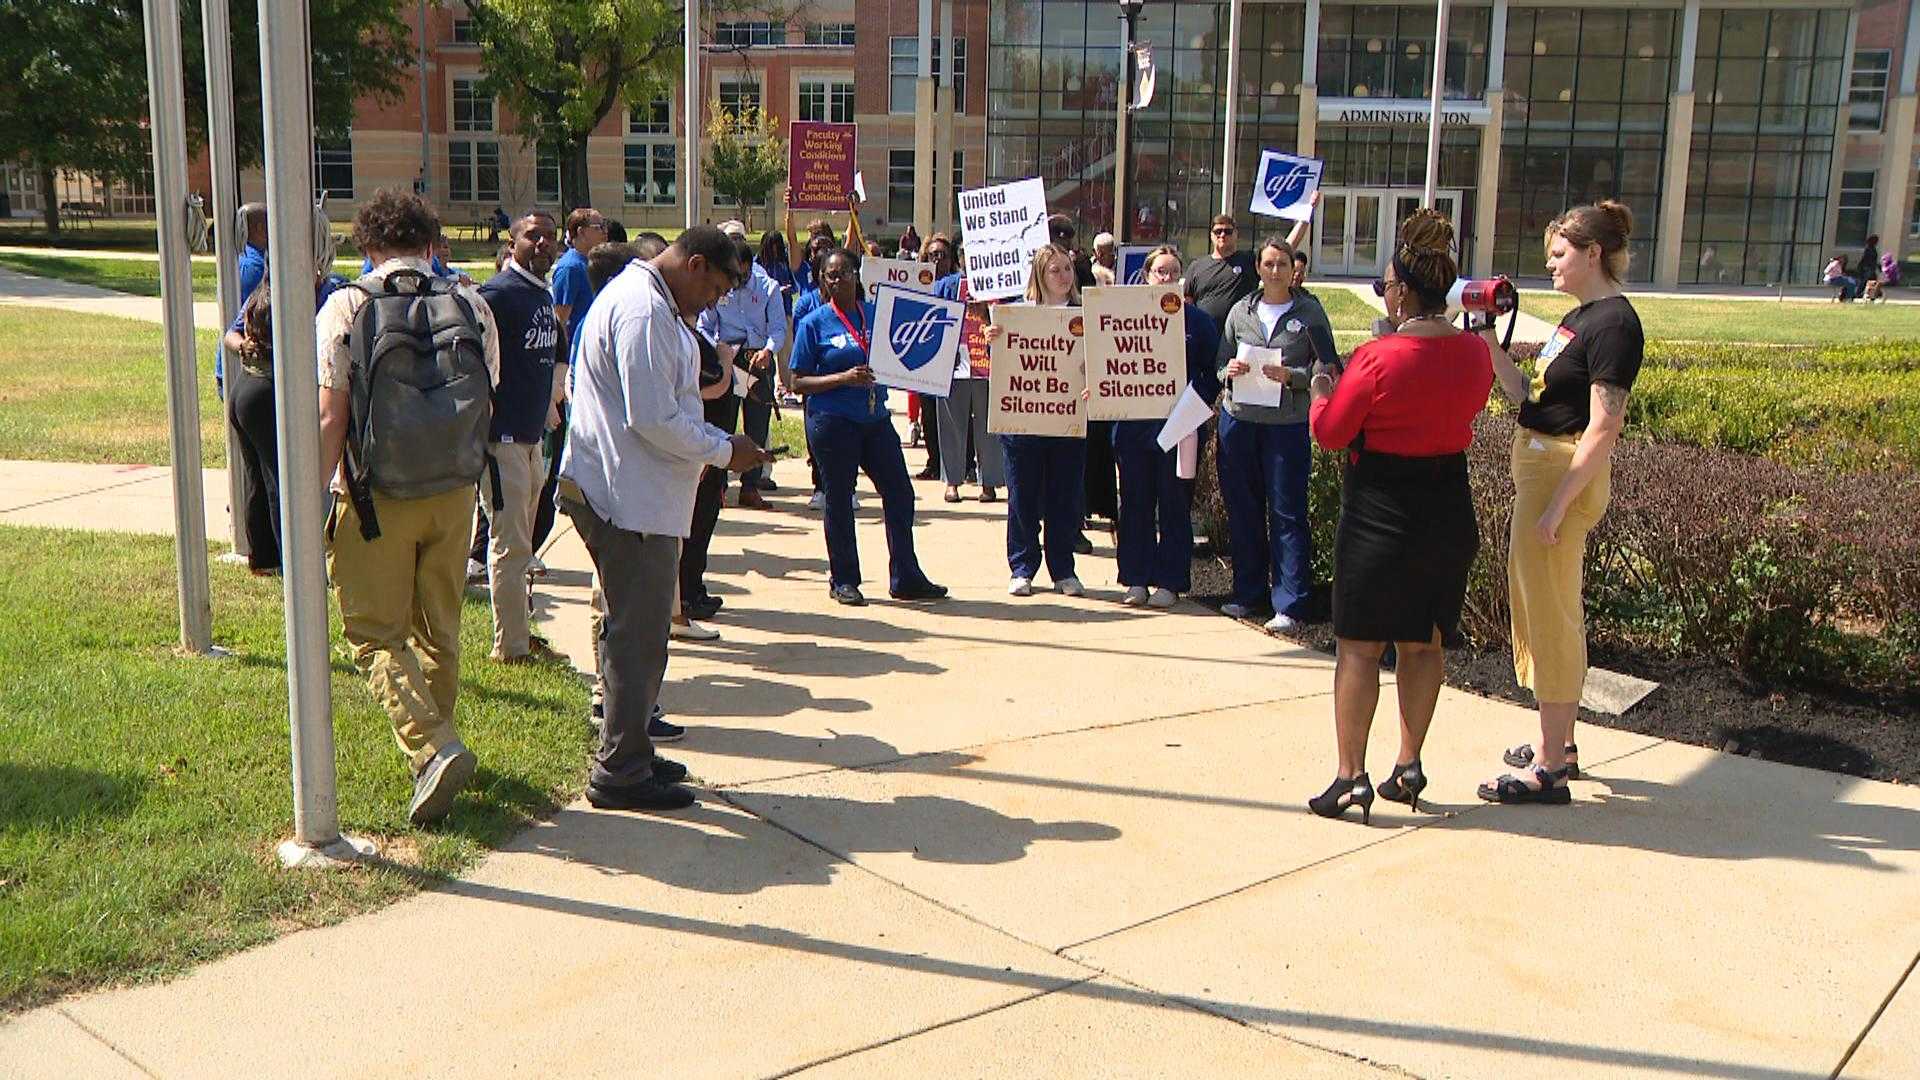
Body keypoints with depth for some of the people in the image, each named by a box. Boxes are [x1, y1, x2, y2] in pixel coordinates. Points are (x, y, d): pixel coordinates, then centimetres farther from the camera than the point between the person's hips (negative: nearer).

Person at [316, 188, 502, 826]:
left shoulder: (347, 306, -8)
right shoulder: (472, 305, 2)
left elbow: (331, 419, -12)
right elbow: (485, 408, 8)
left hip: (375, 496, -4)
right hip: (454, 492, 4)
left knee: (377, 635, 4)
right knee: (439, 630, 18)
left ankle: (432, 749, -14)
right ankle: (435, 743, 29)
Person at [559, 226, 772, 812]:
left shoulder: (640, 300, 18)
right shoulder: (644, 312, -18)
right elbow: (653, 419, -23)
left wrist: (713, 444, 14)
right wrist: (724, 451, -12)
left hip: (624, 495, 11)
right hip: (631, 500, -11)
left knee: (635, 633, 18)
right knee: (637, 637, -4)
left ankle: (627, 754, 29)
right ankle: (620, 773, 5)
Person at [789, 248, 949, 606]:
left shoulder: (878, 314, 8)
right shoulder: (814, 323, -2)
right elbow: (798, 382, -5)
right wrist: (843, 378, -17)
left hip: (875, 418, 4)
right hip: (832, 423, -4)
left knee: (899, 493, 4)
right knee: (839, 501, 4)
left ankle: (906, 578, 15)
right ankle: (844, 580, 17)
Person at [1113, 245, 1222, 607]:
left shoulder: (1197, 320, 4)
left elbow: (1212, 373, 4)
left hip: (1176, 425, -2)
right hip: (1132, 424, 2)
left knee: (1173, 503, 4)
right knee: (1135, 502, 7)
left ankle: (1169, 581, 11)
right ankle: (1136, 579, 15)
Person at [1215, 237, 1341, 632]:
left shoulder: (1309, 312, 1)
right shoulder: (1240, 311, 9)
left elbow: (1329, 368, -2)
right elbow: (1219, 365, 15)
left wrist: (1291, 375, -17)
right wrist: (1230, 371, -8)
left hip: (1287, 424, -4)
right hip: (1238, 419, 4)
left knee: (1287, 513, -4)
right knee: (1242, 509, 11)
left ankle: (1290, 604, -1)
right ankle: (1249, 593, 24)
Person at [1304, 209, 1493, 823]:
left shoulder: (1378, 358, -18)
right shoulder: (1476, 353, 0)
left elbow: (1330, 432, -10)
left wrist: (1321, 391, 8)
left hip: (1381, 513, -6)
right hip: (1449, 509, 6)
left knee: (1359, 645, 1)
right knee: (1424, 643, 15)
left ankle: (1351, 778, 1)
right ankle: (1408, 768, 22)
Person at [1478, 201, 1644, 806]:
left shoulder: (1613, 324, -16)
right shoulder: (1579, 317, 14)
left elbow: (1604, 427, -21)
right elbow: (1531, 400, 13)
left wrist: (1557, 504, -24)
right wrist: (1492, 346, 4)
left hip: (1566, 475, -10)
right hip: (1540, 467, 10)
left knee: (1550, 616, -5)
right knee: (1540, 607, 18)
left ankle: (1549, 769, 3)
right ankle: (1559, 743, 32)